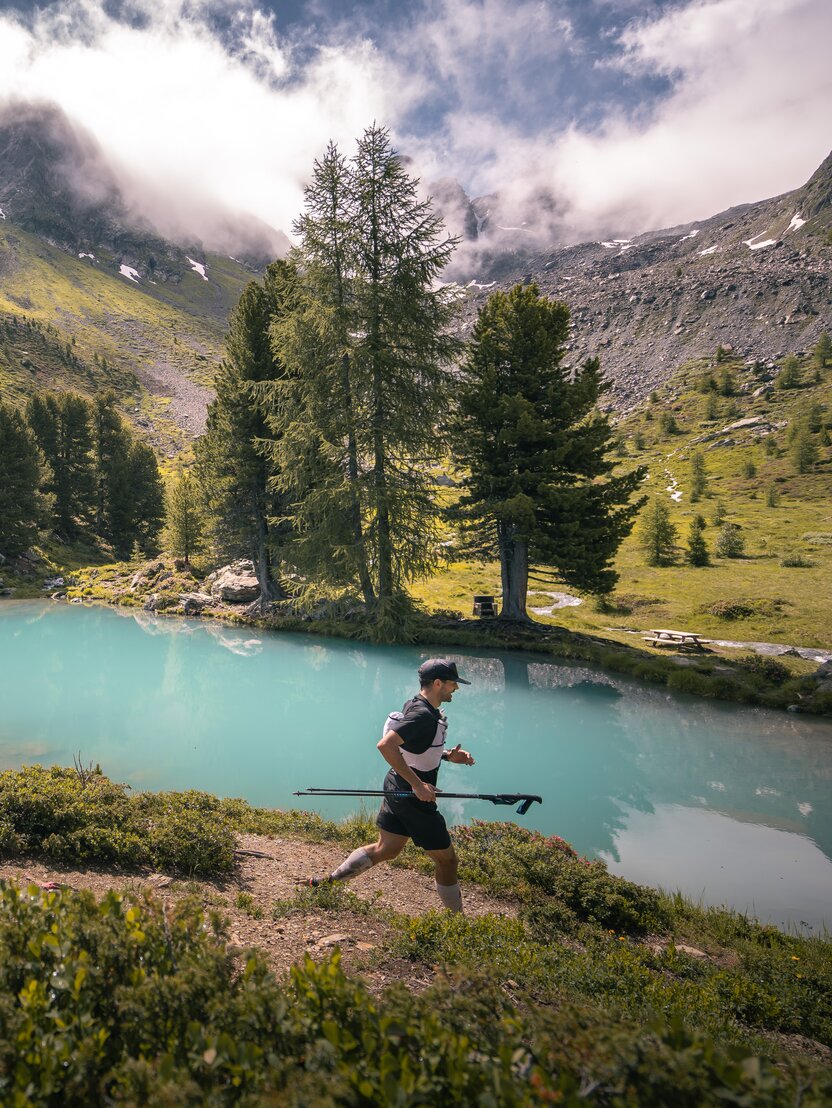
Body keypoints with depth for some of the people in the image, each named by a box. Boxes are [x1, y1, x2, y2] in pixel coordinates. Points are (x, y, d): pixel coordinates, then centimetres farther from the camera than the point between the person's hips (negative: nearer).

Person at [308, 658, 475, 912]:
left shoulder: (414, 705, 6)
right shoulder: (423, 715, -24)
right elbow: (386, 745, -34)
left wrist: (447, 755, 7)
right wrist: (417, 784, -30)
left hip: (396, 788, 10)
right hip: (413, 798, -10)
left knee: (385, 850, 21)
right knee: (446, 859, 7)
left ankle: (327, 882, 27)